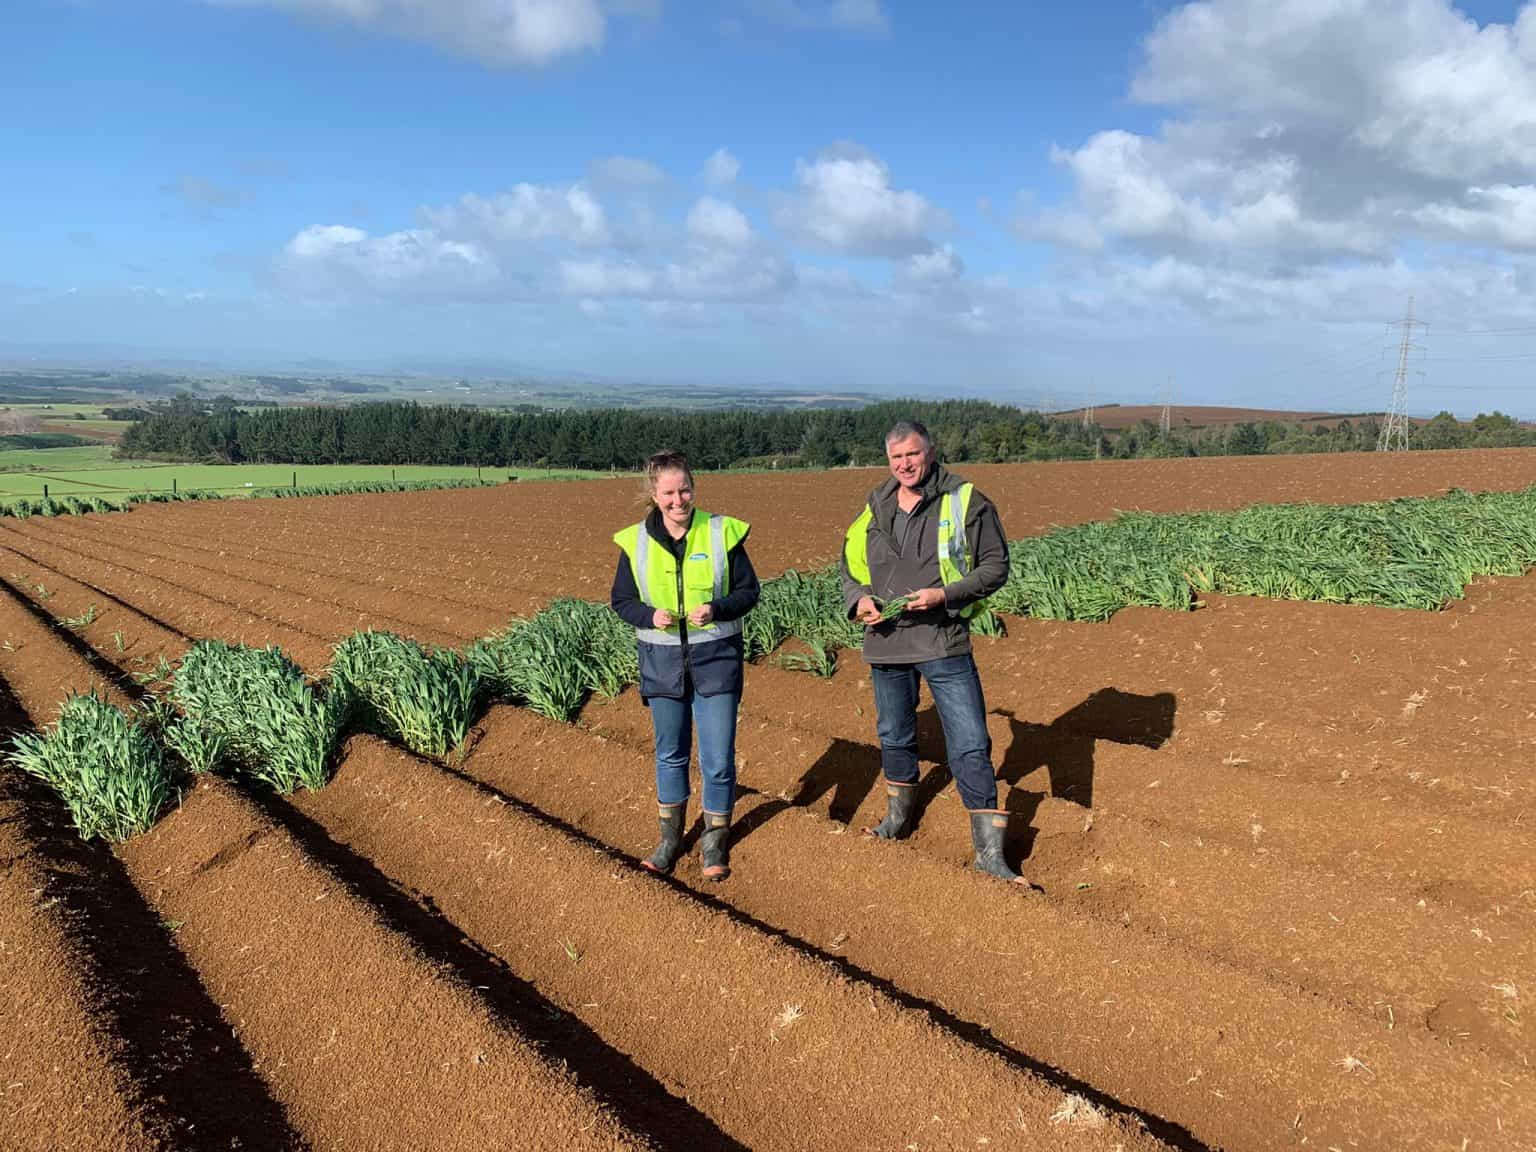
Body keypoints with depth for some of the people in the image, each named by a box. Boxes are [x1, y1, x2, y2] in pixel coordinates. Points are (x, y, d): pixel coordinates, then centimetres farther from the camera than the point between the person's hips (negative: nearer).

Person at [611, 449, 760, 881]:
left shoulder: (721, 533, -6)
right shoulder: (636, 542, -2)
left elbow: (749, 590, 0)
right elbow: (621, 599, 6)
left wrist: (717, 609, -19)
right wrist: (649, 615, -14)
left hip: (716, 656, -1)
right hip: (662, 659, 2)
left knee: (718, 758, 1)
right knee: (670, 753, 15)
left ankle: (715, 841, 22)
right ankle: (670, 837, 33)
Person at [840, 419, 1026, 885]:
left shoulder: (965, 502, -6)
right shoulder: (875, 508, 7)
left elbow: (996, 565, -5)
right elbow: (851, 565, 17)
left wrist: (945, 594, -19)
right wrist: (859, 600, -4)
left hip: (944, 642, -4)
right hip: (886, 643, 5)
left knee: (970, 745, -6)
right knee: (894, 736, 20)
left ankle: (989, 851, 2)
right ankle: (898, 817, 43)